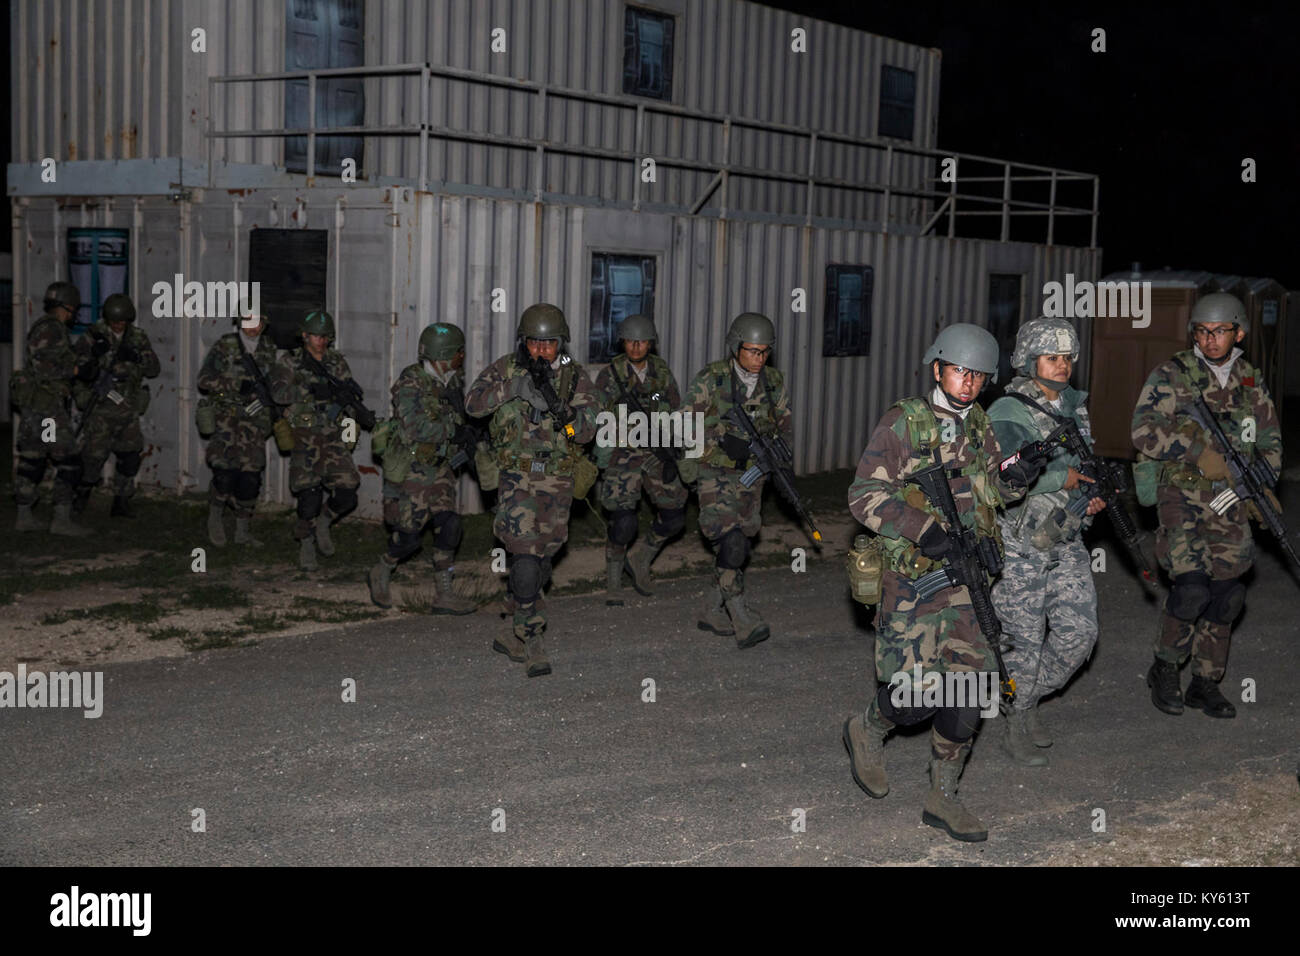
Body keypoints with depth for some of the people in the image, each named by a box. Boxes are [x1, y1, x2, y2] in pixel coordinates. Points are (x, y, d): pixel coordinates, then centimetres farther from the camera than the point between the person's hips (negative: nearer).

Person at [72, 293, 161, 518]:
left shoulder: (138, 338, 4)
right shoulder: (93, 337, -5)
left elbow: (154, 369, 0)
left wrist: (137, 357, -19)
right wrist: (94, 354, -26)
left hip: (128, 409, 3)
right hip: (100, 406, -3)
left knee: (129, 455, 1)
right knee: (94, 453, -6)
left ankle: (121, 502, 12)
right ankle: (83, 492, 19)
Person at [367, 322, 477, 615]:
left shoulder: (453, 381, 3)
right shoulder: (411, 383, -19)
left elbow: (461, 420, 12)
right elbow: (413, 428, -28)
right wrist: (452, 429, -25)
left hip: (438, 467, 6)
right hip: (409, 468, -6)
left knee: (449, 526, -3)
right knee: (409, 534, 0)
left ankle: (444, 594, 3)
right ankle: (380, 573, 28)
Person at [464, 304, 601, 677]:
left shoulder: (575, 377, -1)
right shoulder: (506, 369, -2)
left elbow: (586, 431, -10)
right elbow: (473, 403, -16)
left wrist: (558, 405, -26)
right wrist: (514, 388, -28)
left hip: (557, 480, 2)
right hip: (516, 476, -2)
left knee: (542, 556, 11)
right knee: (525, 555, -14)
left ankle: (518, 636, 26)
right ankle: (531, 641, -9)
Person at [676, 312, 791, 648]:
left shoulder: (773, 383, 4)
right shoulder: (710, 380, -10)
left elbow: (785, 425, 13)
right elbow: (686, 425, -6)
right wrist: (722, 442, -17)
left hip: (751, 475, 5)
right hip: (716, 473, -5)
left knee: (742, 544, 8)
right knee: (731, 543, -18)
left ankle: (712, 613, 22)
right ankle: (744, 621, -20)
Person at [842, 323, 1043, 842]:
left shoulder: (979, 425, 12)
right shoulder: (903, 423, -7)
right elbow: (866, 495, -12)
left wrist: (1013, 478, -1)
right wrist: (925, 531, -23)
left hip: (969, 580, 6)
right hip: (914, 577, -6)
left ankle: (942, 796, 16)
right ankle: (866, 731, 25)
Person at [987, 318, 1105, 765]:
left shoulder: (1074, 409, 10)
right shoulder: (1008, 414, -15)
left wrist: (1093, 494, 5)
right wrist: (1061, 477, -21)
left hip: (1065, 544, 7)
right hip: (1019, 547, -7)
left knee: (1079, 633, 4)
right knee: (1024, 643, 2)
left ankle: (1029, 701, 26)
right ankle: (1015, 727, 21)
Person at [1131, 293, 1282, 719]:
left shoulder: (1251, 380, 11)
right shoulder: (1172, 375, -4)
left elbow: (1270, 440, 19)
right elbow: (1144, 431, -13)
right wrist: (1199, 452, -20)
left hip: (1231, 500, 5)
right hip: (1184, 495, -5)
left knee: (1226, 594, 5)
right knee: (1191, 586, -17)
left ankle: (1206, 683, 19)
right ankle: (1164, 669, 5)